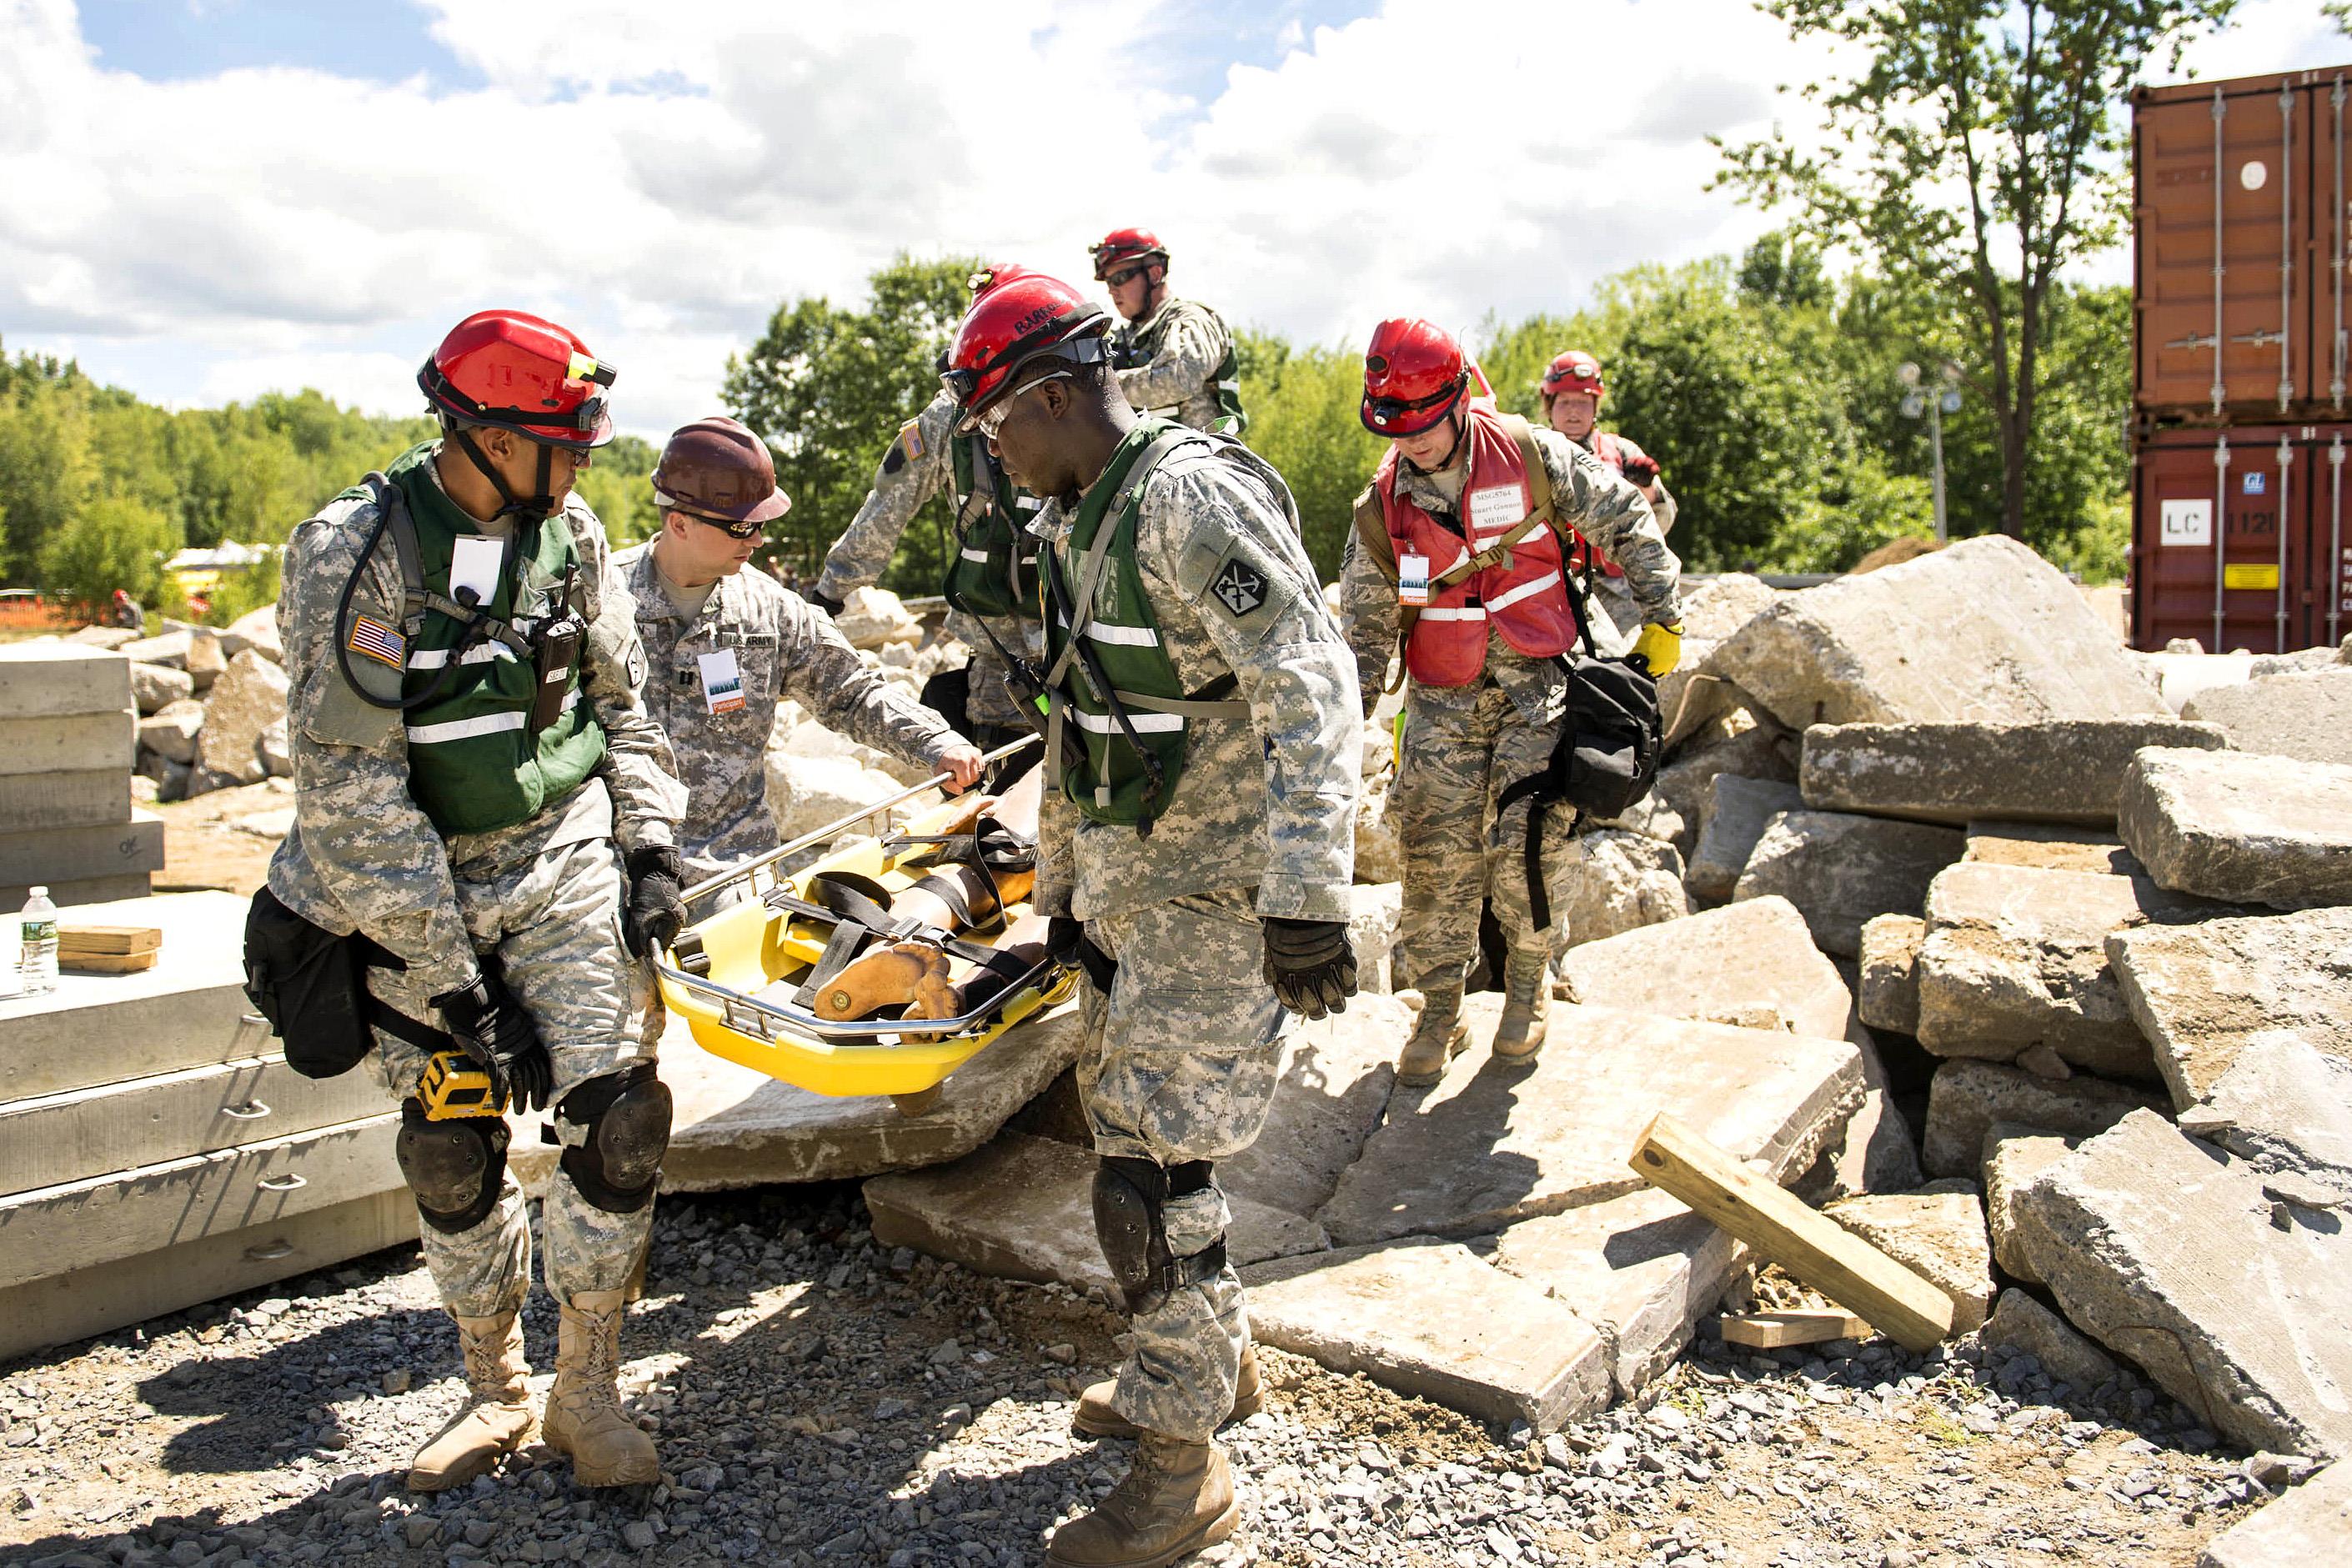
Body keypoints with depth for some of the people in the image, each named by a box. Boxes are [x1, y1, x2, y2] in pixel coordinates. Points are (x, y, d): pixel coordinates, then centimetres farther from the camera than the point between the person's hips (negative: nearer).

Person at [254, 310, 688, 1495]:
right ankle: (495, 1388, 27)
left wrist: (651, 848, 0)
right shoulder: (354, 553, -15)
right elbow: (350, 787, -17)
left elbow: (622, 705, 12)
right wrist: (455, 984, -18)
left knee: (615, 1115, -9)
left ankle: (586, 1396, 9)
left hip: (566, 854, 3)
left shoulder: (566, 535, -1)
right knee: (451, 1150, 5)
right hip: (419, 881, -2)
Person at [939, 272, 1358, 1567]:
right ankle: (1213, 1363, 39)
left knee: (1152, 1179, -5)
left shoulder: (1194, 499, -19)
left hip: (1212, 896, -10)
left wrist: (1307, 903, -28)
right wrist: (1056, 879, 27)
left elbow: (1311, 695, -26)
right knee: (1121, 1119, 19)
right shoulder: (1072, 525, 11)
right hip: (1122, 888, 10)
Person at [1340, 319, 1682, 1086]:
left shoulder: (1532, 455, -7)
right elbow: (1365, 626, 6)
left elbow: (1628, 521, 5)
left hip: (1538, 686, -2)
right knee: (1436, 857, -1)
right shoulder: (1382, 510, -1)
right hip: (1444, 702, 2)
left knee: (1525, 845, -12)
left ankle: (1529, 982, 15)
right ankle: (1439, 1014, 15)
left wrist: (1660, 618, 4)